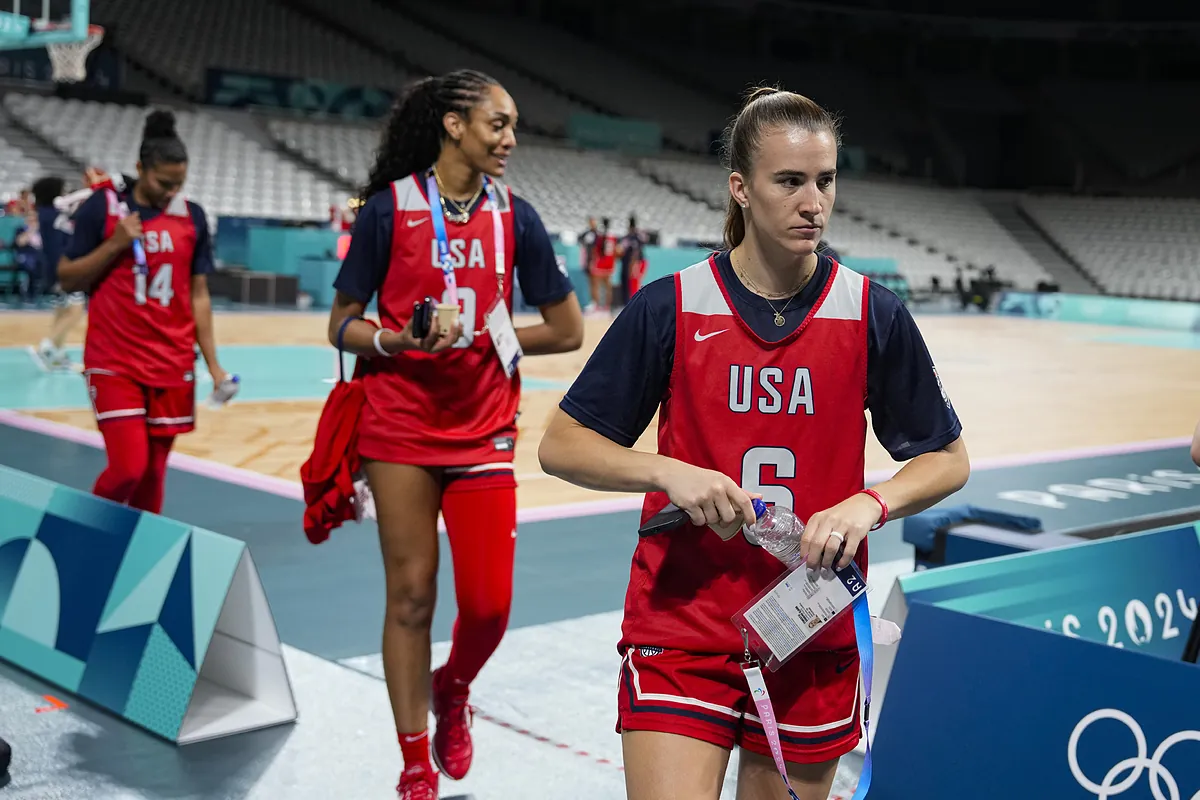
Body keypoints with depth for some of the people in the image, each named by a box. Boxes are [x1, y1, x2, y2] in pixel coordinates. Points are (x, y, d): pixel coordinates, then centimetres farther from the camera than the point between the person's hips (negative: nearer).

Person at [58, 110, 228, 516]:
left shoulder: (192, 217, 6)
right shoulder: (102, 207, -3)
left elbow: (198, 295, 10)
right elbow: (67, 280, 0)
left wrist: (213, 364, 5)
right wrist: (115, 244, -14)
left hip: (173, 367, 3)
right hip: (114, 364, -3)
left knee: (153, 476, 6)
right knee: (128, 468, -12)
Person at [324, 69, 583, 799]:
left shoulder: (514, 216, 3)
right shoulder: (389, 206, -4)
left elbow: (569, 332, 5)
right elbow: (342, 326, -1)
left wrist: (481, 338, -2)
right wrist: (402, 340, -18)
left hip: (484, 434, 2)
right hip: (401, 430, -2)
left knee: (489, 602, -3)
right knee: (411, 593, 3)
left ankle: (452, 692, 32)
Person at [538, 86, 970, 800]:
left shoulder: (873, 314, -2)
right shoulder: (669, 307, -5)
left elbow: (948, 460, 7)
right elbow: (561, 445, 0)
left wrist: (868, 505, -12)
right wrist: (668, 471, -16)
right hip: (679, 628, -1)